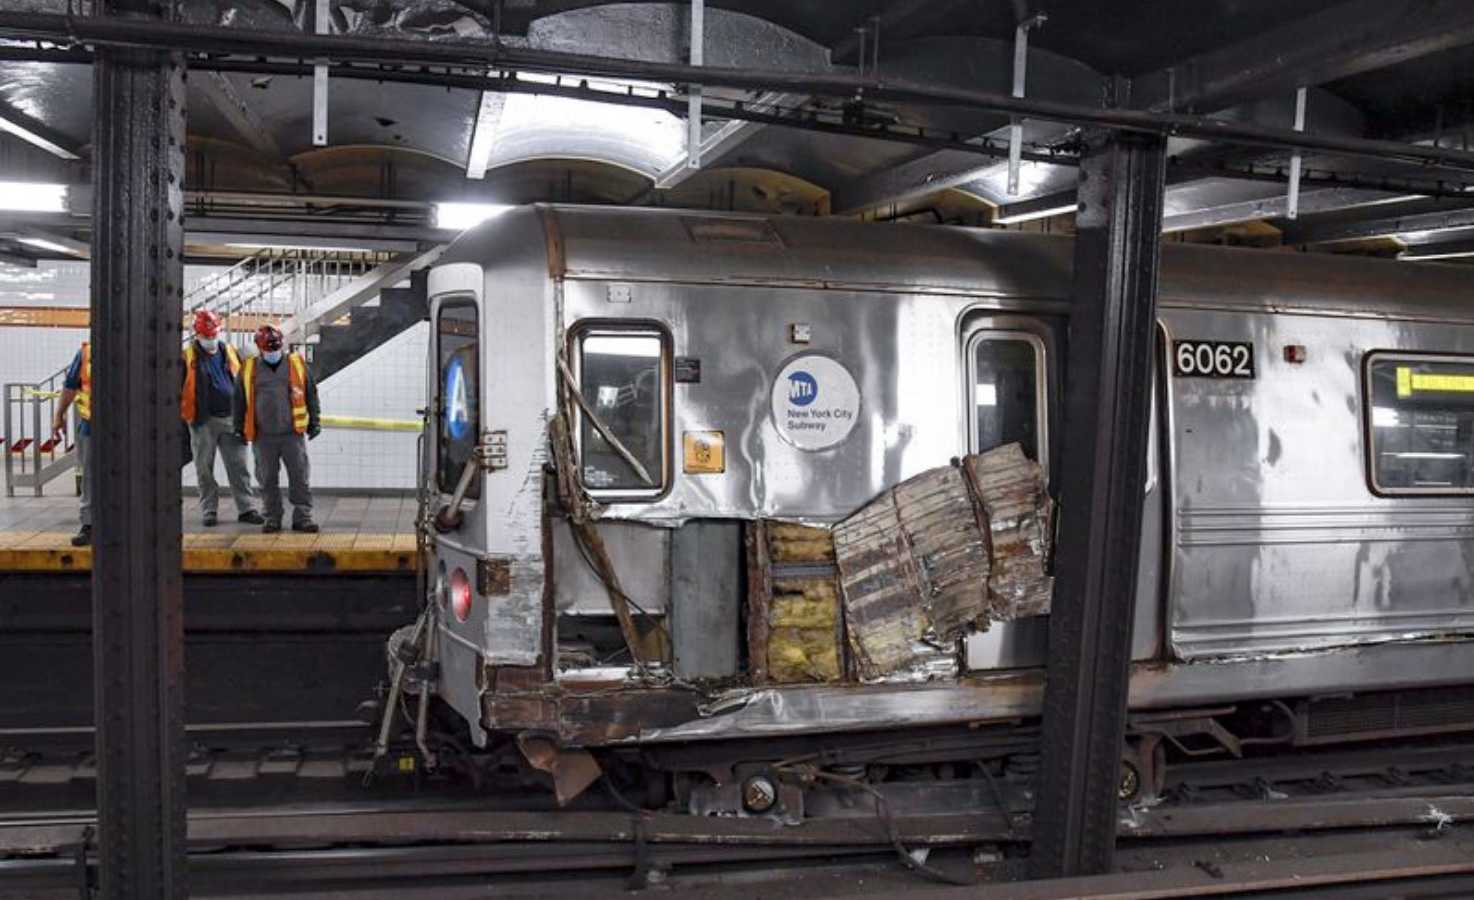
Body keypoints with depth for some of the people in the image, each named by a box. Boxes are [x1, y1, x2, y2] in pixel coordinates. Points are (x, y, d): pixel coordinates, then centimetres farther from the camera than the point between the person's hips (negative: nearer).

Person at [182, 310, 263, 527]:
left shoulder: (230, 353, 11)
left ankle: (246, 508, 4)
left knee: (239, 466, 1)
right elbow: (178, 389, 2)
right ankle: (209, 511, 14)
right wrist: (182, 418, -4)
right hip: (203, 422, -2)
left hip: (231, 419, 2)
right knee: (205, 469, 5)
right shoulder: (187, 357, 1)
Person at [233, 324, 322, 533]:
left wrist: (314, 422, 10)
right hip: (263, 437, 1)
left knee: (300, 477, -2)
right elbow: (239, 400, 14)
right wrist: (239, 428, 13)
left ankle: (303, 517, 4)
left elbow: (311, 394, 11)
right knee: (268, 479, 7)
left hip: (293, 434, -1)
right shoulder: (248, 369, 6)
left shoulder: (297, 364, 5)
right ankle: (272, 518, 17)